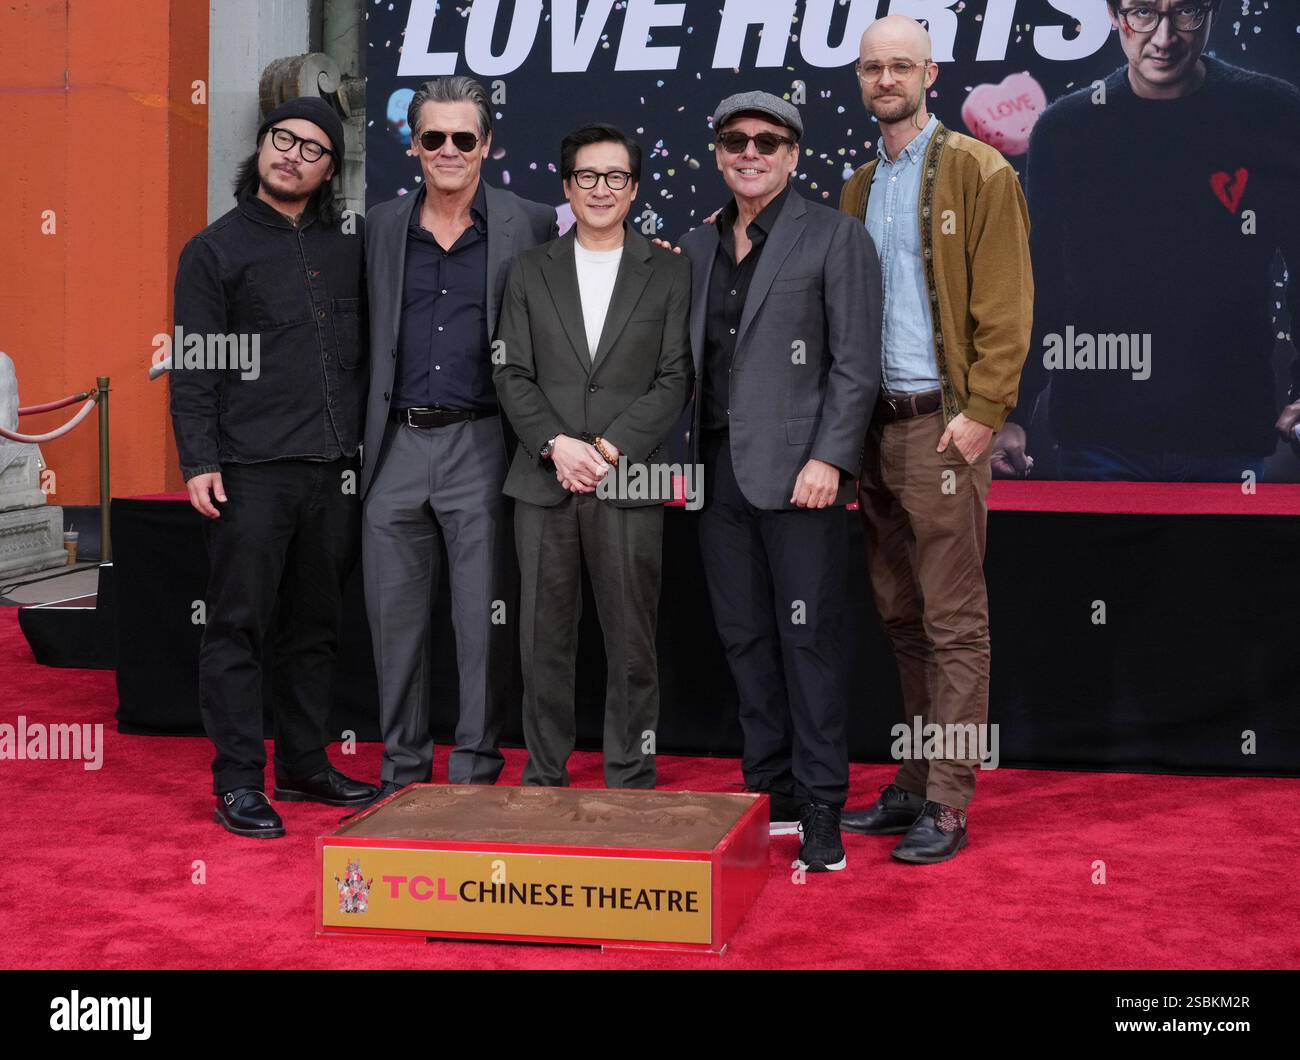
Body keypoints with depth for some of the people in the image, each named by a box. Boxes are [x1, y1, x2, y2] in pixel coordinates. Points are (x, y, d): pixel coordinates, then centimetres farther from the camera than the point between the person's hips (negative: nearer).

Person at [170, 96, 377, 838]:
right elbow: (192, 365, -2)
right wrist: (199, 460, -9)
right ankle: (238, 783, 5)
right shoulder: (216, 249, 2)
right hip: (253, 471, -4)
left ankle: (305, 765, 21)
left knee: (318, 626, 11)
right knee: (241, 627, -1)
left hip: (335, 470, 4)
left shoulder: (350, 242, 13)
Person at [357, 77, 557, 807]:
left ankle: (477, 770, 14)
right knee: (395, 617, 9)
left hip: (481, 445, -3)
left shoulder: (530, 226, 0)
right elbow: (368, 339, 14)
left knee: (486, 621, 2)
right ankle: (403, 769, 22)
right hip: (397, 446, 3)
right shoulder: (382, 227, 9)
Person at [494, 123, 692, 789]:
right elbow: (512, 374, 4)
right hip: (543, 483, 2)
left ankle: (630, 782, 11)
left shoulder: (668, 273, 6)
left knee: (632, 643, 2)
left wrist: (609, 447, -12)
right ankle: (544, 779, 15)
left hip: (629, 484, -1)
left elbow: (675, 380, -1)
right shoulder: (531, 271, 10)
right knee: (544, 641, 6)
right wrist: (557, 446, -11)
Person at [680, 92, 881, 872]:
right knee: (746, 640, 9)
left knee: (809, 641, -3)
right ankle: (771, 795, 19)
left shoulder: (835, 237, -1)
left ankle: (821, 811, 3)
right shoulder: (698, 246, 16)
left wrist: (830, 459, -15)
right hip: (722, 472, 6)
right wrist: (688, 461, 5)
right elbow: (690, 360, 17)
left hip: (798, 475, -6)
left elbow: (856, 364, -7)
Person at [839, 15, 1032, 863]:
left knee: (954, 624, -4)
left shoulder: (978, 172, -2)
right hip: (874, 424, 7)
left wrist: (981, 411, -16)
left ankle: (948, 807, 0)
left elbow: (1006, 304, -8)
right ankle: (914, 786, 20)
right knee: (902, 620, 11)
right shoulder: (859, 189, 17)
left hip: (941, 423, -6)